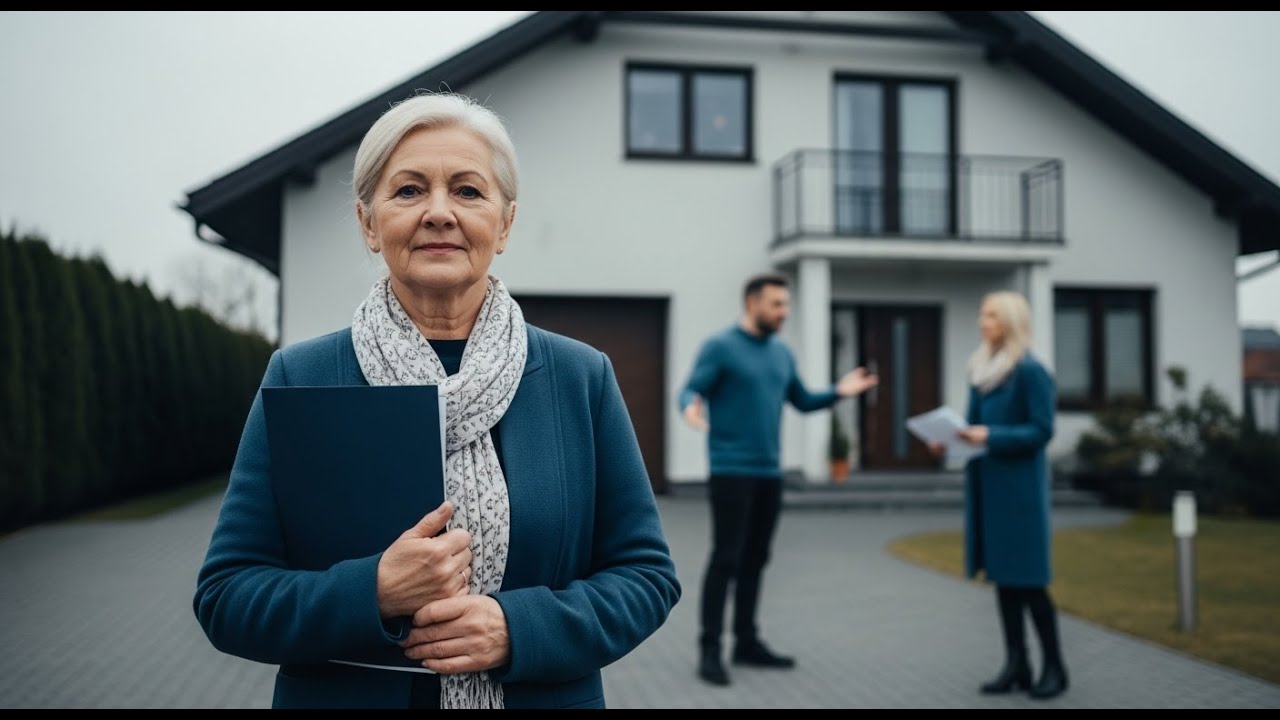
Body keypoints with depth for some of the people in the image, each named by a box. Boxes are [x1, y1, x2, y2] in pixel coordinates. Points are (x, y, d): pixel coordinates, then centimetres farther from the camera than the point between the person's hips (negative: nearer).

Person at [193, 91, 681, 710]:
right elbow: (224, 598, -7)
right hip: (346, 693, 0)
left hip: (543, 693, 1)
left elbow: (646, 573, -3)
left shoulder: (581, 378, -5)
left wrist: (517, 626, -19)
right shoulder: (299, 378, -8)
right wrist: (375, 593, -23)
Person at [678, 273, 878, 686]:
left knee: (755, 560, 11)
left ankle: (747, 642, 19)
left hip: (769, 472, 7)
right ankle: (710, 649, -1)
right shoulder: (719, 346, -8)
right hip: (731, 471, -7)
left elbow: (802, 402, 18)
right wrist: (691, 408, -37)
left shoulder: (782, 353, 13)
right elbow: (691, 391, -14)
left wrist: (838, 392, 2)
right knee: (726, 559, -7)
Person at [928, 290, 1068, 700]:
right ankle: (1016, 664, 17)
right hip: (987, 485, 8)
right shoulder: (981, 369, 12)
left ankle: (1054, 667, 10)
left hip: (1019, 486, -7)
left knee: (1028, 578, -2)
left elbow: (1041, 431, -14)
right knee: (1002, 575, 9)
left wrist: (990, 436, -23)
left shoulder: (1030, 371, -11)